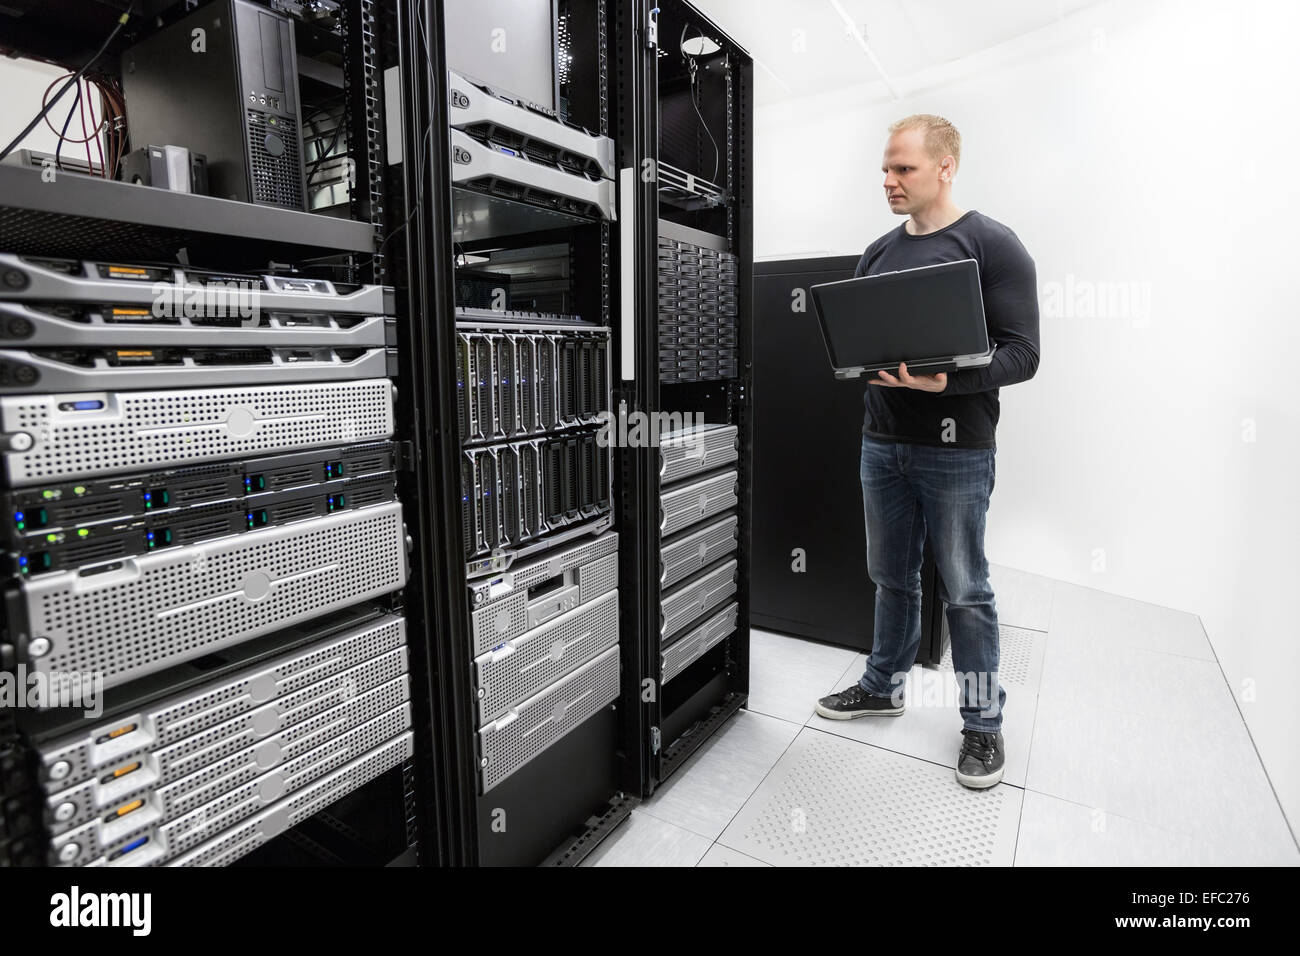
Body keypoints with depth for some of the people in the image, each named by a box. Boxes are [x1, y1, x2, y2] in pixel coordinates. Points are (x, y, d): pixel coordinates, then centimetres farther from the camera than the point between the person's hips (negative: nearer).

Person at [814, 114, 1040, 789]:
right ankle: (883, 687, 34)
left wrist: (945, 381, -28)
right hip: (882, 442, 5)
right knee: (892, 578, 17)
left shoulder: (992, 246, -6)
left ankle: (983, 722, 23)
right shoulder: (877, 254, 11)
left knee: (964, 591, 5)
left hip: (955, 449, -5)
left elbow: (1020, 353, -12)